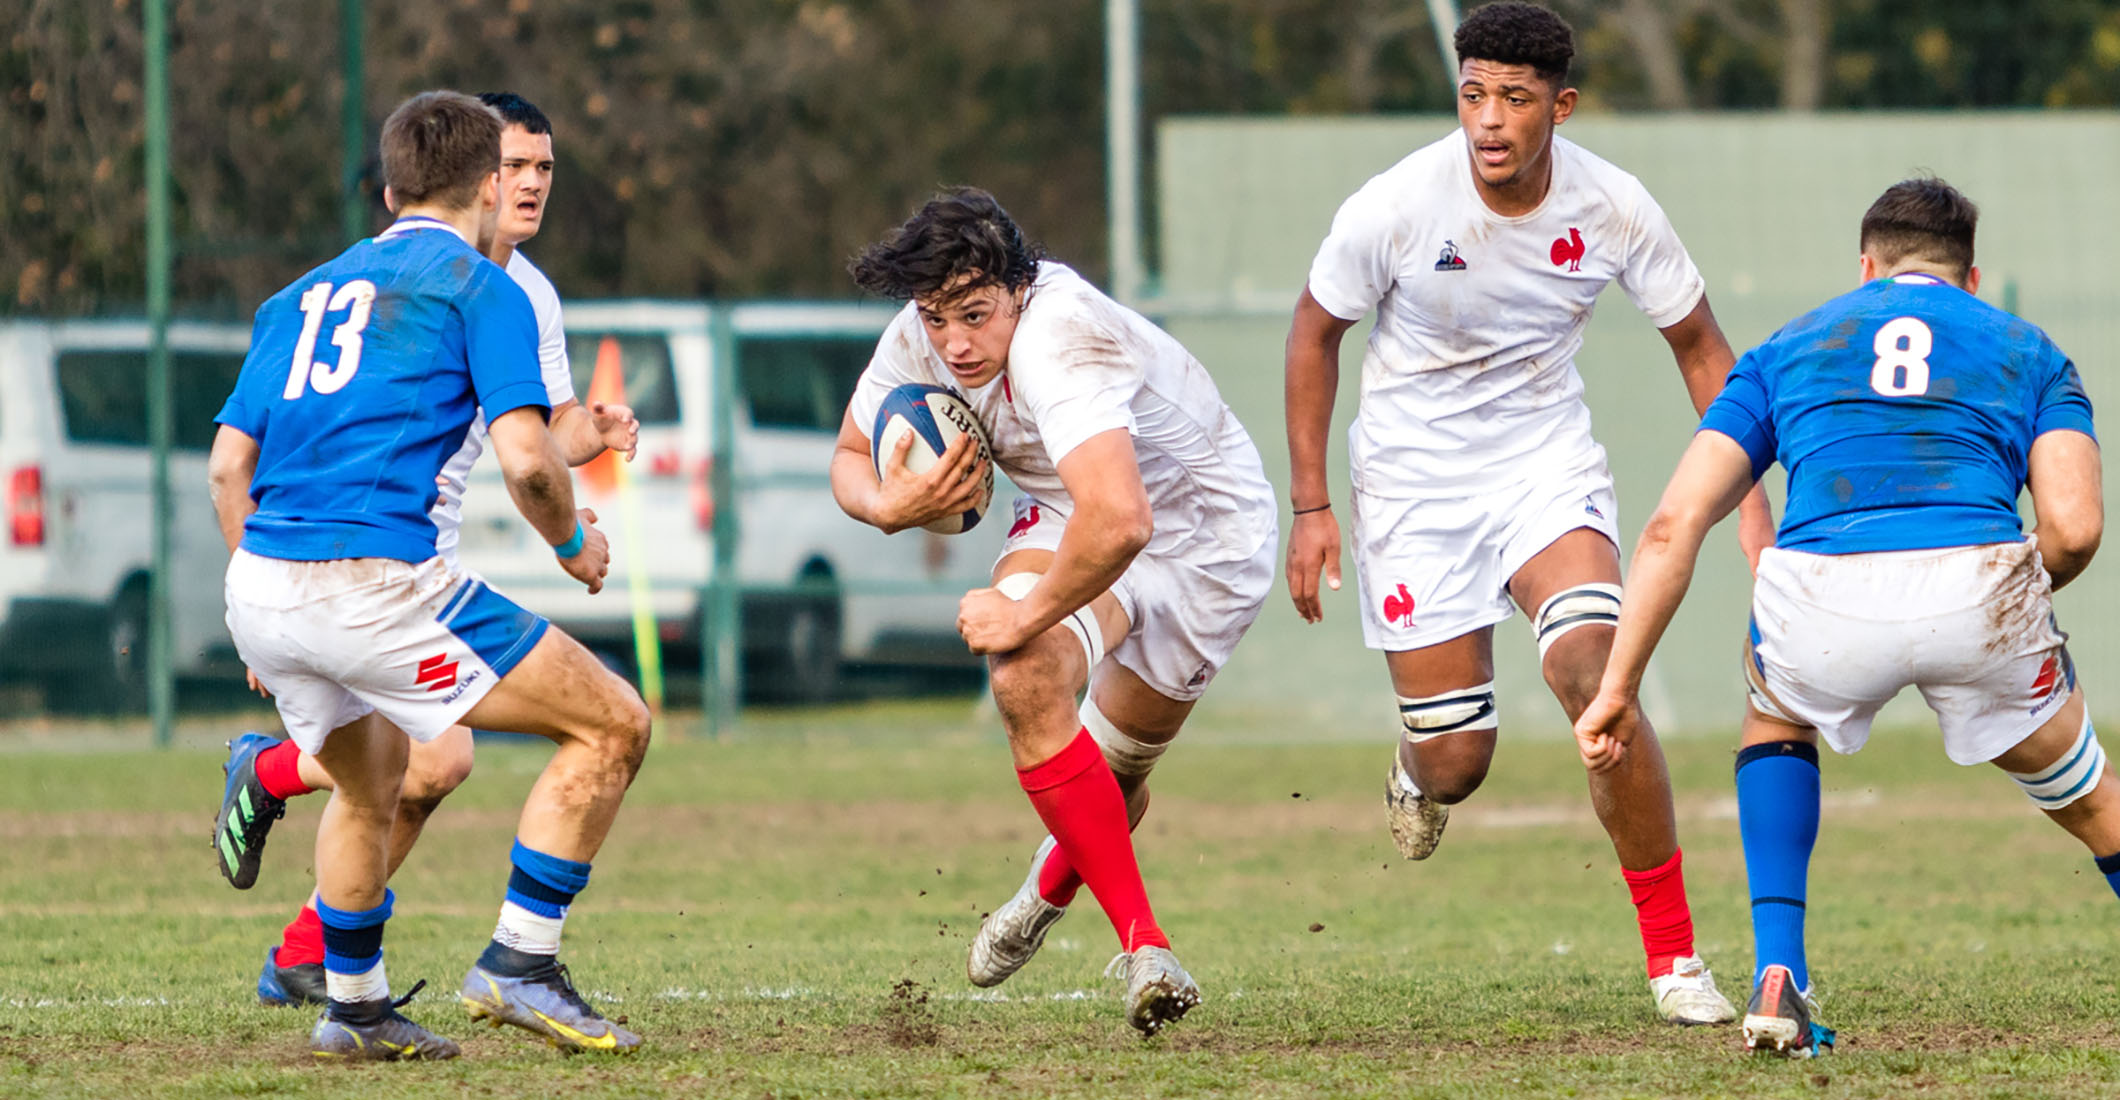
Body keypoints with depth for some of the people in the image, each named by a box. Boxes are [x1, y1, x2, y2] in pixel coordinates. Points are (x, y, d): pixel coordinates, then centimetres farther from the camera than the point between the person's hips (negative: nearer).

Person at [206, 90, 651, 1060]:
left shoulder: (303, 294, 22)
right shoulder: (480, 288, 4)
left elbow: (228, 462, 18)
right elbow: (524, 459, -8)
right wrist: (572, 544, 12)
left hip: (259, 582, 7)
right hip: (375, 580, -7)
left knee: (368, 787, 33)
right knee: (613, 725, 2)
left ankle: (354, 1008, 39)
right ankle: (519, 965, -2)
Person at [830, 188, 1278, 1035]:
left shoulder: (1058, 345, -40)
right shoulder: (921, 337, -16)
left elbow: (1119, 521, -53)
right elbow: (852, 455, 2)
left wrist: (1022, 615, -38)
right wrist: (886, 507, -22)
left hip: (1204, 540, -5)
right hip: (1070, 515, 5)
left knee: (1114, 770, 8)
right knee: (1027, 679, -26)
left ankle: (1054, 880, 47)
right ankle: (1141, 942, -18)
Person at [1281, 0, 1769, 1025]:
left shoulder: (1614, 210, -14)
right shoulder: (1395, 208, -20)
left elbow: (1699, 345, 1)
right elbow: (1315, 330, -2)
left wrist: (1750, 502, -4)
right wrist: (1310, 505, -3)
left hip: (1547, 460, 1)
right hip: (1413, 477, -1)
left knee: (1597, 679, -24)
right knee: (1456, 763, -1)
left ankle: (1674, 957, -12)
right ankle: (1419, 773, 42)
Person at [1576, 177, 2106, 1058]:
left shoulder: (1787, 350, 30)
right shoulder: (2027, 351, 27)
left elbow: (1673, 528, 19)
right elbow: (2074, 528, 9)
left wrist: (1617, 688, 21)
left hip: (1822, 590, 0)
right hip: (1977, 578, 0)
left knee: (1775, 720, 35)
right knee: (2086, 798, 27)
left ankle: (1778, 977, 19)